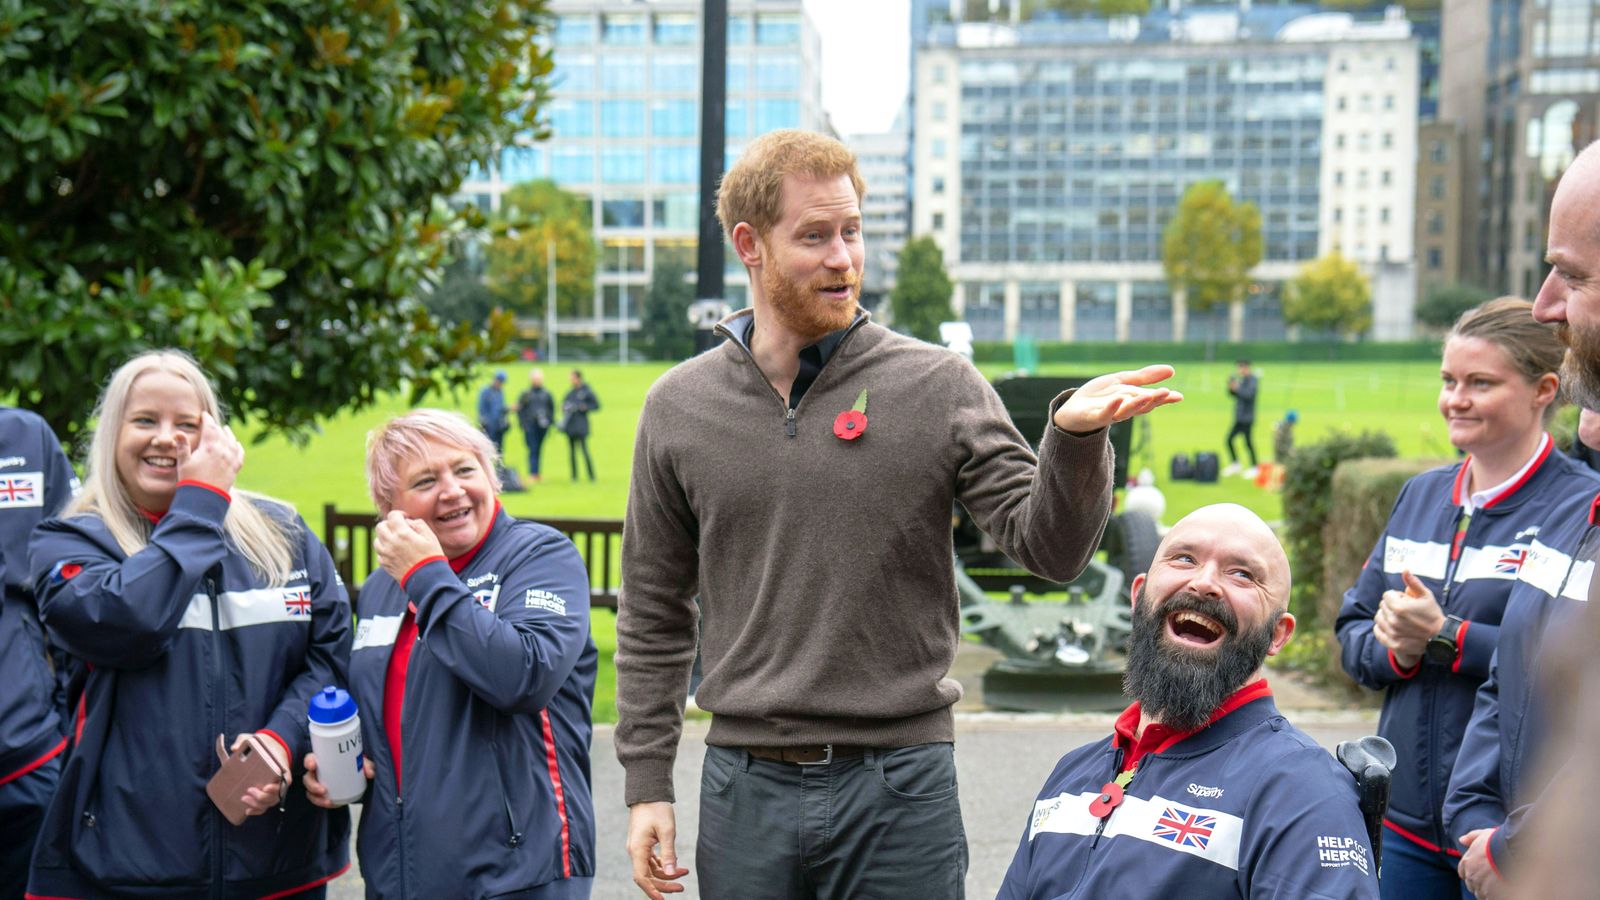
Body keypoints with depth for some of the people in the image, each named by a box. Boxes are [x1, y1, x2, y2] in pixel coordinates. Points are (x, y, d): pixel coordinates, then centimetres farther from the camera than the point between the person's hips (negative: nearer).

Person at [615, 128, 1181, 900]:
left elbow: (1047, 547, -7)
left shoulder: (940, 388, -2)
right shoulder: (679, 408, 4)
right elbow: (654, 615, 9)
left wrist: (1075, 436, -26)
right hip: (744, 786, 2)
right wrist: (646, 782, 6)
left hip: (900, 785, -2)